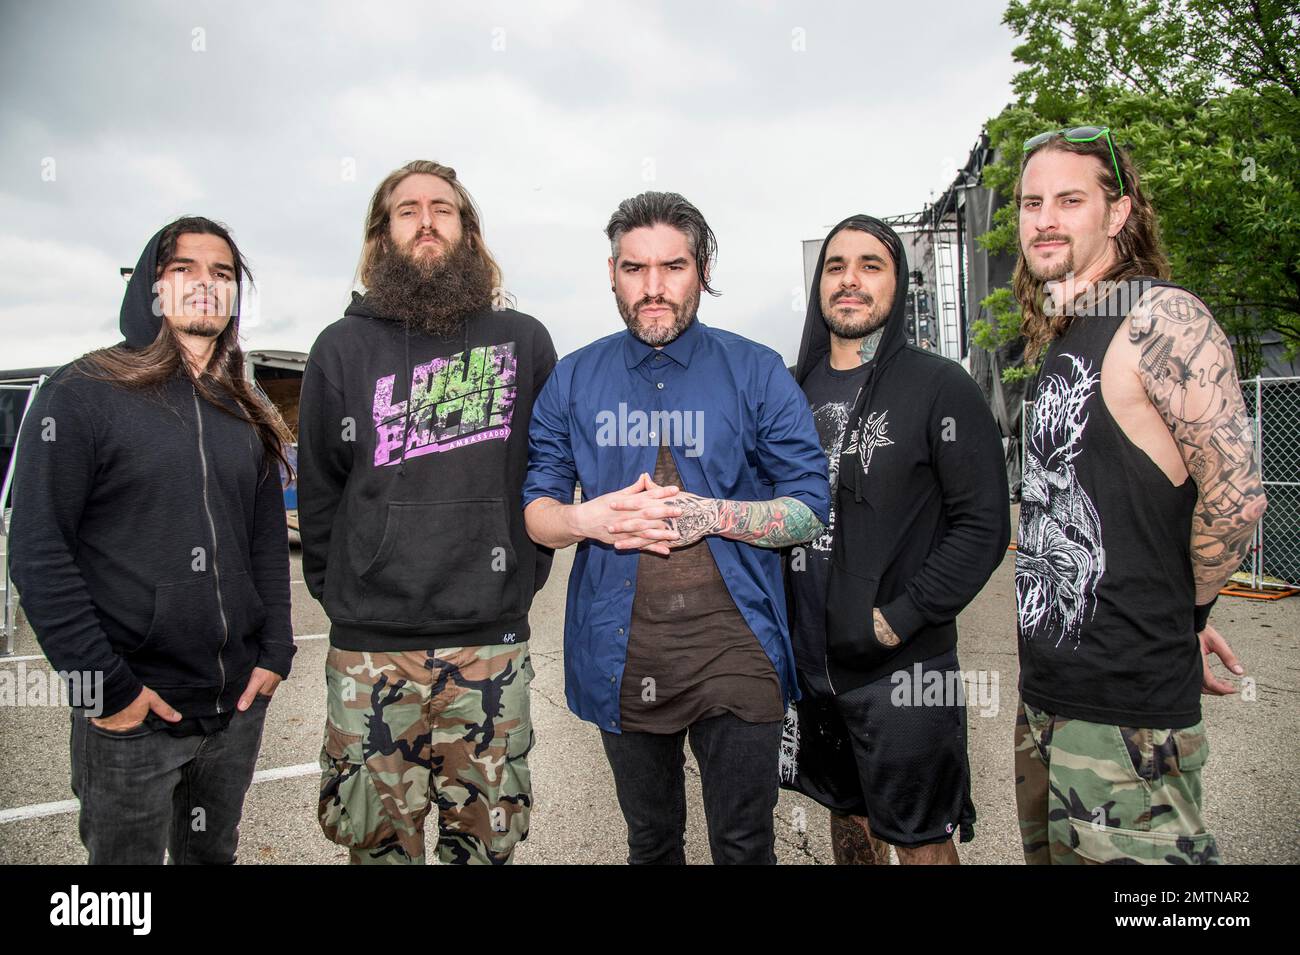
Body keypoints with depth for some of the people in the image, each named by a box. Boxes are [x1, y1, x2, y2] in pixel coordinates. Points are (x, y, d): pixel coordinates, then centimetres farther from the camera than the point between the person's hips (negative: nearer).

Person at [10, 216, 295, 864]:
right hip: (131, 715, -5)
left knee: (214, 854, 21)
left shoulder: (248, 415, 9)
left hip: (240, 705, 5)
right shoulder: (83, 394, -8)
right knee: (126, 855, 13)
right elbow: (39, 555, -12)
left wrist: (275, 651, 2)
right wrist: (106, 688, -14)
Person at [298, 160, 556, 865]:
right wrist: (340, 594, 7)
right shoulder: (343, 348, 5)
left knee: (487, 842, 13)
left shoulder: (524, 341, 4)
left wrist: (521, 578, 5)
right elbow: (318, 491, 9)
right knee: (378, 843, 12)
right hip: (368, 650, 1)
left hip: (492, 644, 0)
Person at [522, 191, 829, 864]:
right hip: (621, 654, 2)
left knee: (744, 846, 10)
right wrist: (588, 518, -15)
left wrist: (710, 515, -17)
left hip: (734, 649, -1)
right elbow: (534, 509, 7)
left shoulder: (756, 373, 0)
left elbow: (811, 510, -2)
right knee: (650, 842, 20)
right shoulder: (573, 379, 6)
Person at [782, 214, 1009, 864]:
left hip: (902, 665, -4)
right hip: (809, 659, 5)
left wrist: (900, 619, -17)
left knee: (919, 838, 10)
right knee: (847, 815, 22)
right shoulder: (797, 389, 6)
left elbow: (984, 525, -12)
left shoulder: (939, 386, -9)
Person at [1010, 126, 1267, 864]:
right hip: (1046, 693, 9)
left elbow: (1237, 498, -17)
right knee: (1050, 852, 20)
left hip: (1127, 707, -8)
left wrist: (1183, 615, -2)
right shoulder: (1059, 337, 14)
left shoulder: (1162, 319, -12)